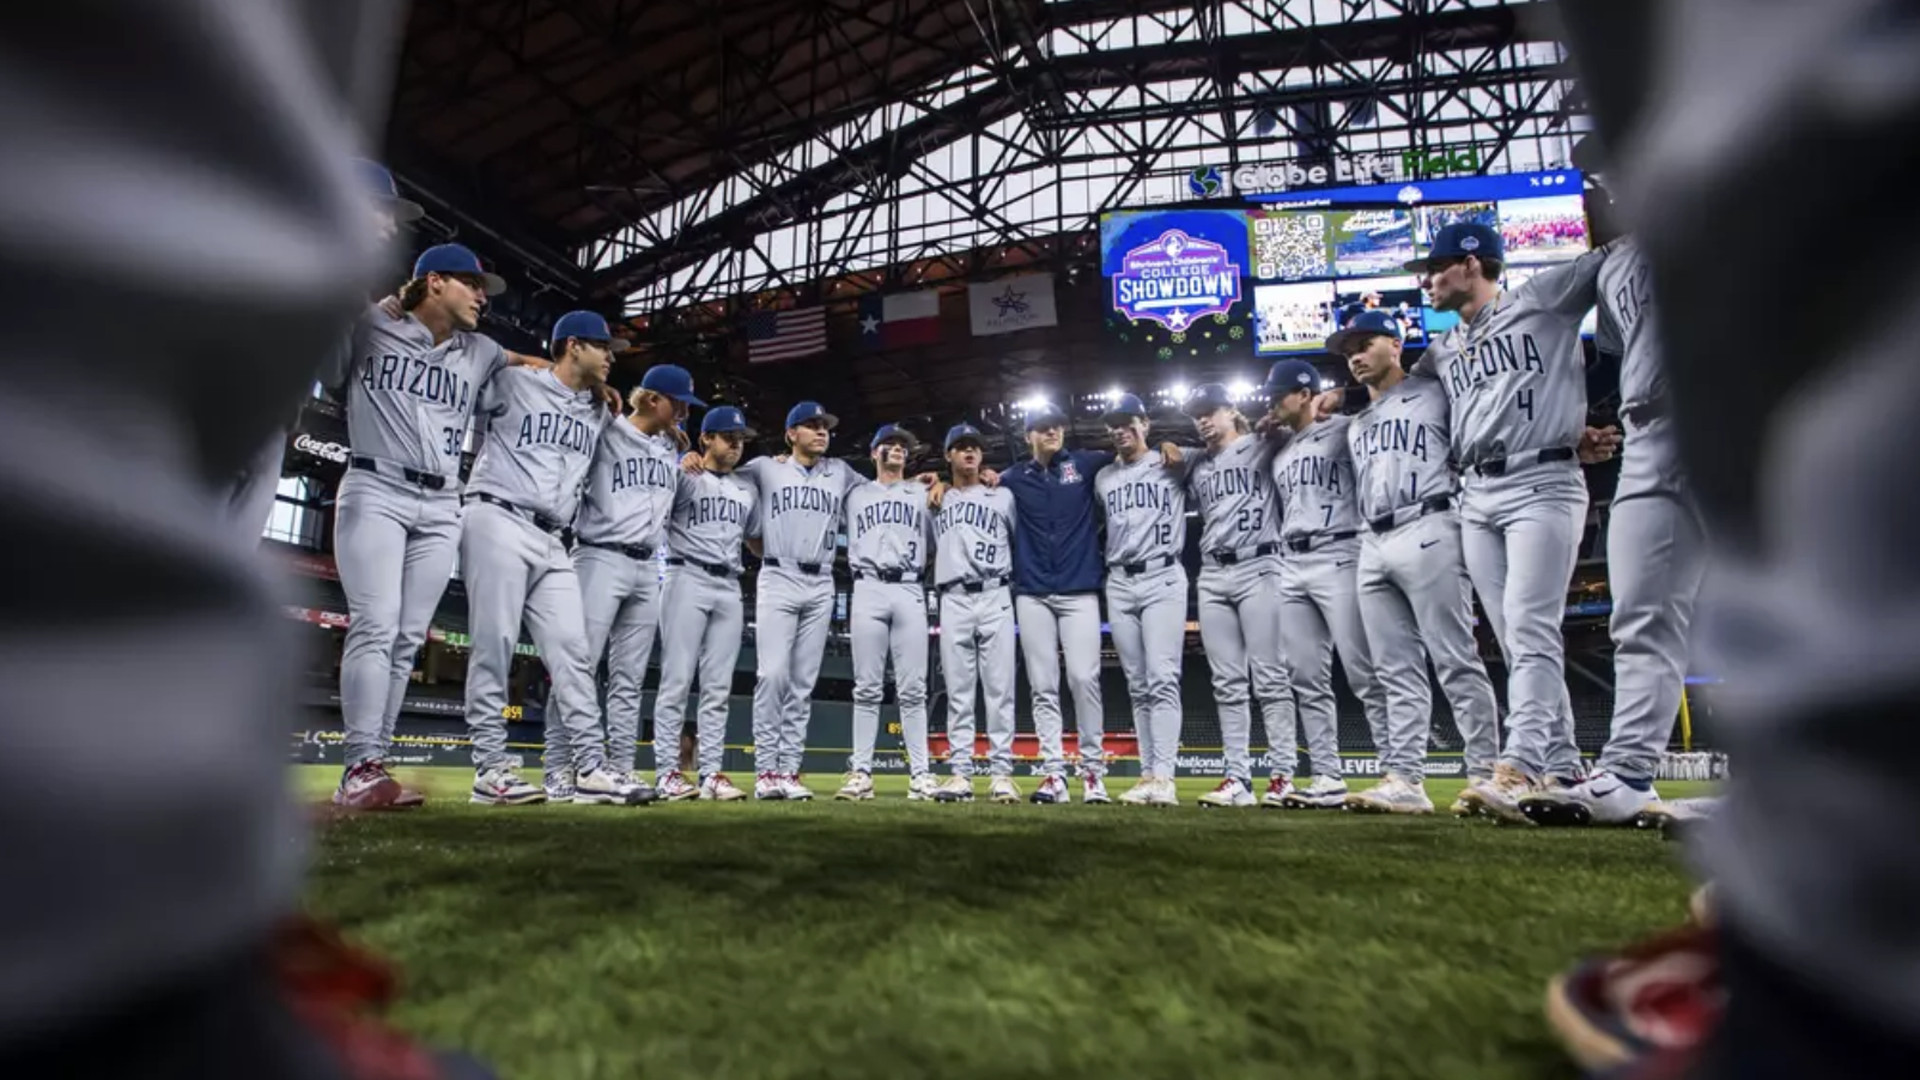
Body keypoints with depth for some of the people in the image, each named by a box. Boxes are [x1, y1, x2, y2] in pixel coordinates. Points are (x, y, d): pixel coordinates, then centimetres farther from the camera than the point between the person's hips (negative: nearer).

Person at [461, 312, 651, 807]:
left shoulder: (599, 412, 20)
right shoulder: (513, 383, 3)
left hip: (552, 542, 6)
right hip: (499, 524, -6)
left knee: (572, 650, -1)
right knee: (494, 645, -7)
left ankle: (590, 767, -2)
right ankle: (490, 766, 0)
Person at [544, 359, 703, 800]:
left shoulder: (672, 449, 16)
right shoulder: (604, 435, -3)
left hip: (647, 568, 7)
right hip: (601, 559, -6)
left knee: (630, 677, 7)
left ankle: (621, 767, 11)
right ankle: (558, 769, -4)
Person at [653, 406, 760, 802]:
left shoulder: (748, 490, 21)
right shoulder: (683, 478, 4)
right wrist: (685, 466, -15)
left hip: (730, 587, 5)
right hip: (688, 579, -5)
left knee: (718, 686, 3)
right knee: (677, 679, -7)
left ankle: (711, 773, 5)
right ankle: (666, 771, -3)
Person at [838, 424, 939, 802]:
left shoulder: (922, 493, 17)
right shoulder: (857, 495, 18)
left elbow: (935, 541, 11)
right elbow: (851, 547, 18)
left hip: (910, 592, 0)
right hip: (869, 590, 0)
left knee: (912, 689, -2)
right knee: (867, 687, -2)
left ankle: (920, 774, -1)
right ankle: (861, 772, 0)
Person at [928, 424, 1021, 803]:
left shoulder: (1002, 497, 13)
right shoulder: (936, 502, 16)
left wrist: (1012, 577, 8)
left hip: (994, 598, -1)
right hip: (953, 601, 1)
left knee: (1000, 689, -3)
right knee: (958, 691, 1)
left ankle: (1002, 773, 0)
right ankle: (960, 773, 3)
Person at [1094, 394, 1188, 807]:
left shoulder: (1173, 465, 5)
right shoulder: (1102, 478, 17)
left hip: (1163, 578, -4)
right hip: (1119, 584, 5)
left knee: (1162, 679, -13)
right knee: (1138, 685, 5)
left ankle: (1163, 777, -16)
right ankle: (1148, 775, 8)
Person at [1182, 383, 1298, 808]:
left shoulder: (1263, 448, 6)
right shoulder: (1197, 469, 20)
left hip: (1258, 570, -5)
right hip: (1212, 577, 5)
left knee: (1270, 678, -6)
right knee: (1227, 685, 2)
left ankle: (1282, 777, -3)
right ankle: (1238, 779, 4)